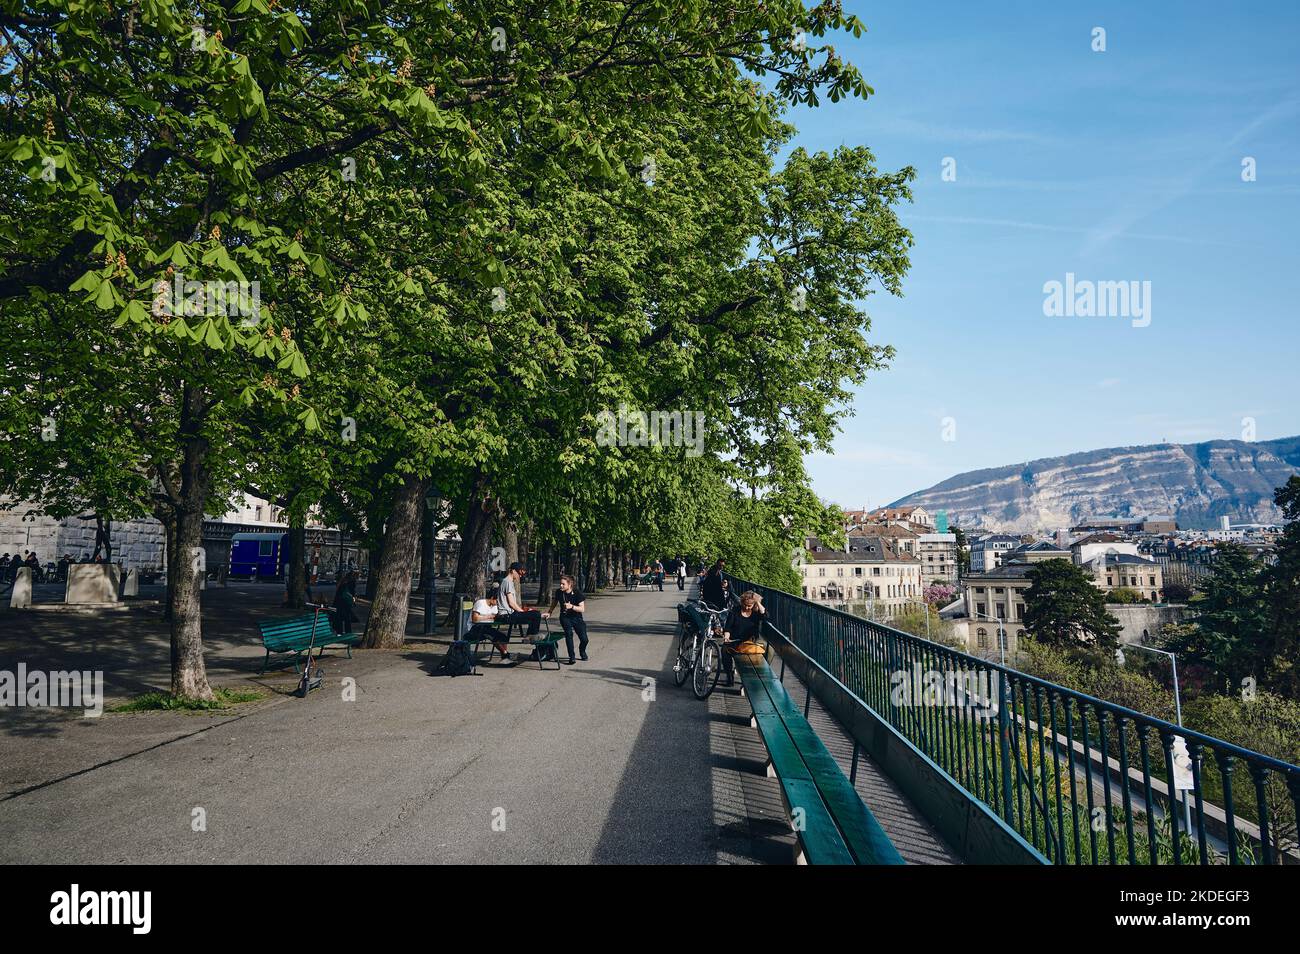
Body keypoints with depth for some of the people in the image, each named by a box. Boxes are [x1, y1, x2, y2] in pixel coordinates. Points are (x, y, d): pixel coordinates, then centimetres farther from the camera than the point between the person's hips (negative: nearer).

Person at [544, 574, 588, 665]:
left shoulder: (577, 594, -18)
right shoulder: (559, 592, -8)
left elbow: (582, 609, -21)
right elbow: (554, 603, 13)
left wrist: (571, 606, -35)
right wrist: (549, 613, 5)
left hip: (577, 617, -1)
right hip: (565, 617, 1)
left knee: (584, 639, -8)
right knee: (569, 633, -27)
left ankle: (582, 651, 28)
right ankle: (571, 657, -17)